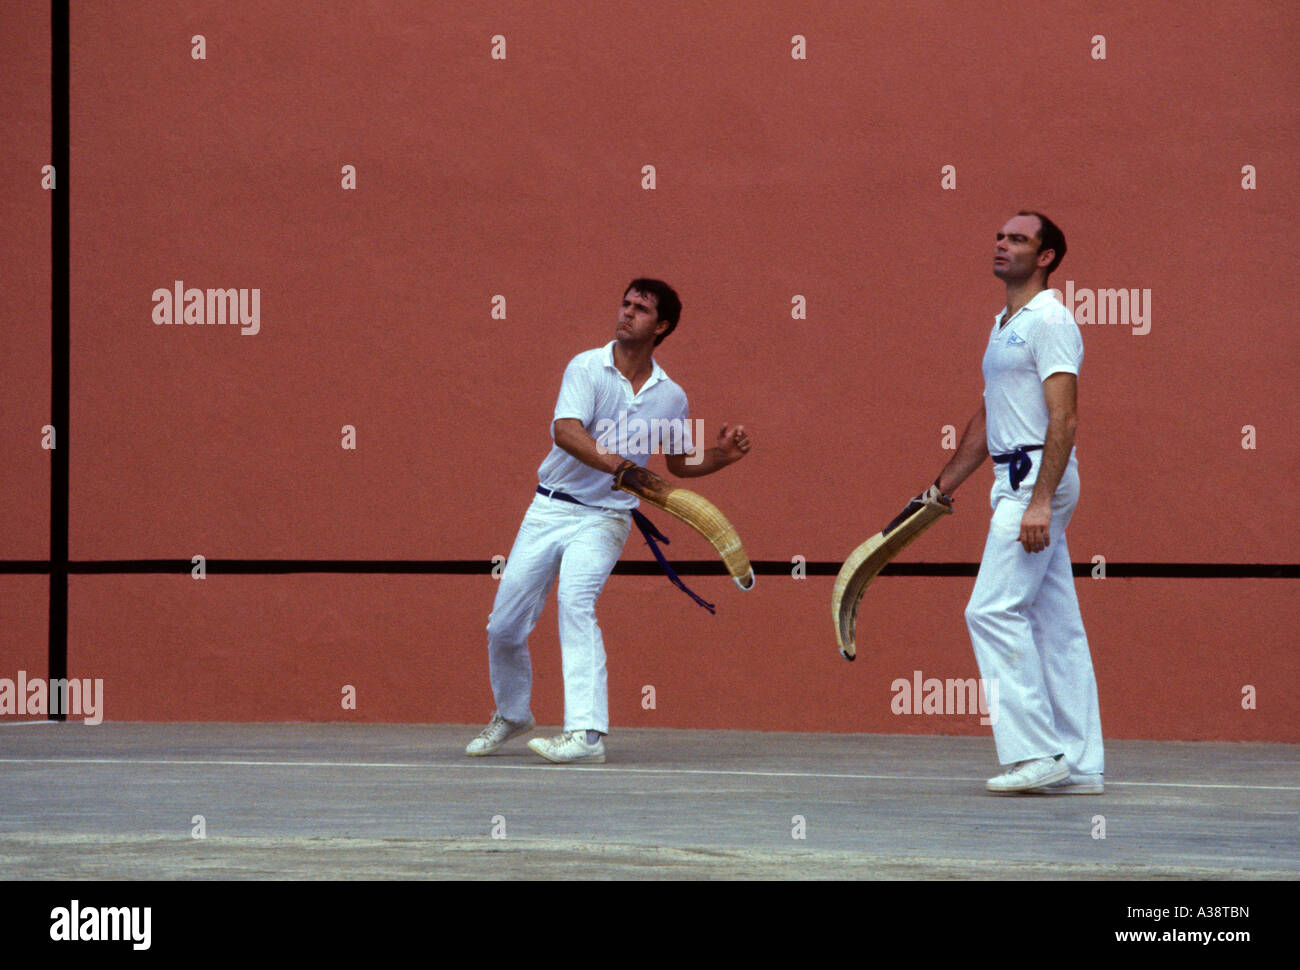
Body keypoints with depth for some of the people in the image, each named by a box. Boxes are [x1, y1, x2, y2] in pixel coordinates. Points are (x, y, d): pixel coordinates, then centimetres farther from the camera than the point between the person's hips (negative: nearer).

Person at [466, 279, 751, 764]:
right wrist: (616, 465, -38)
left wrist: (721, 455, 1)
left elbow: (679, 463, 20)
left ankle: (587, 733, -38)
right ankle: (511, 715, 33)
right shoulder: (586, 367, -6)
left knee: (575, 599, -30)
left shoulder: (671, 397, 4)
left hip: (604, 519, -1)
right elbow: (566, 431, -23)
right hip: (550, 508, 1)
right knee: (504, 628, 2)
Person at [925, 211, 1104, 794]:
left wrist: (1039, 501, -25)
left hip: (1039, 479, -10)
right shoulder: (1005, 325, 20)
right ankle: (1079, 766, 6)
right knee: (1056, 625, 7)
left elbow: (1063, 418, -19)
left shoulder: (1049, 321, -11)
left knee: (994, 610, -14)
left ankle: (1035, 751, -14)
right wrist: (943, 488, 25)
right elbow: (986, 420, 27)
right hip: (1018, 483, 10)